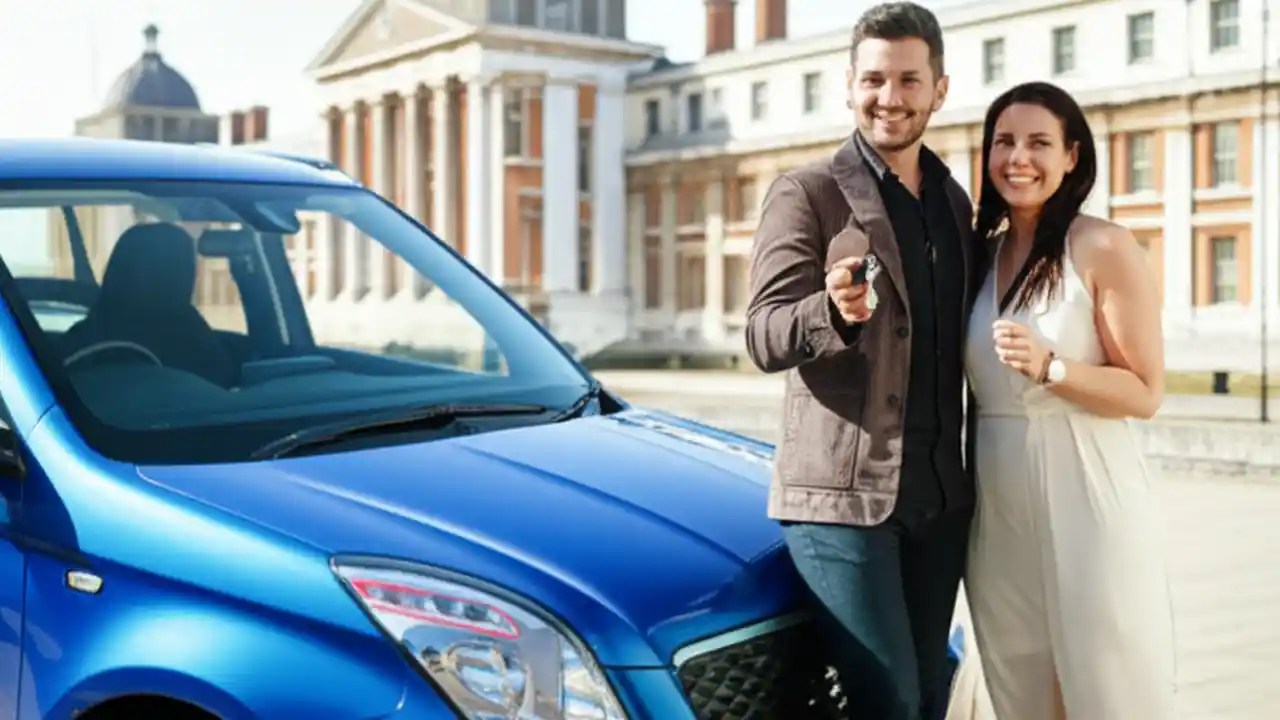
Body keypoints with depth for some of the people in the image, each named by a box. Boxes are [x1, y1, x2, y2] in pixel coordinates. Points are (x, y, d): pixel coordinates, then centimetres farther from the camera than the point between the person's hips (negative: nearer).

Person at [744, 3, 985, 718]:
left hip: (940, 495, 6)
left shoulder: (956, 202, 15)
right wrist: (835, 311, -31)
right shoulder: (807, 191, -4)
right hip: (842, 494, -6)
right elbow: (765, 338, -11)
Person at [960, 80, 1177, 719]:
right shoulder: (981, 253, 11)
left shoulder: (1104, 247, -7)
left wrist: (1049, 366, -21)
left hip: (1083, 491, -5)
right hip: (997, 501, 6)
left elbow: (1146, 393, -10)